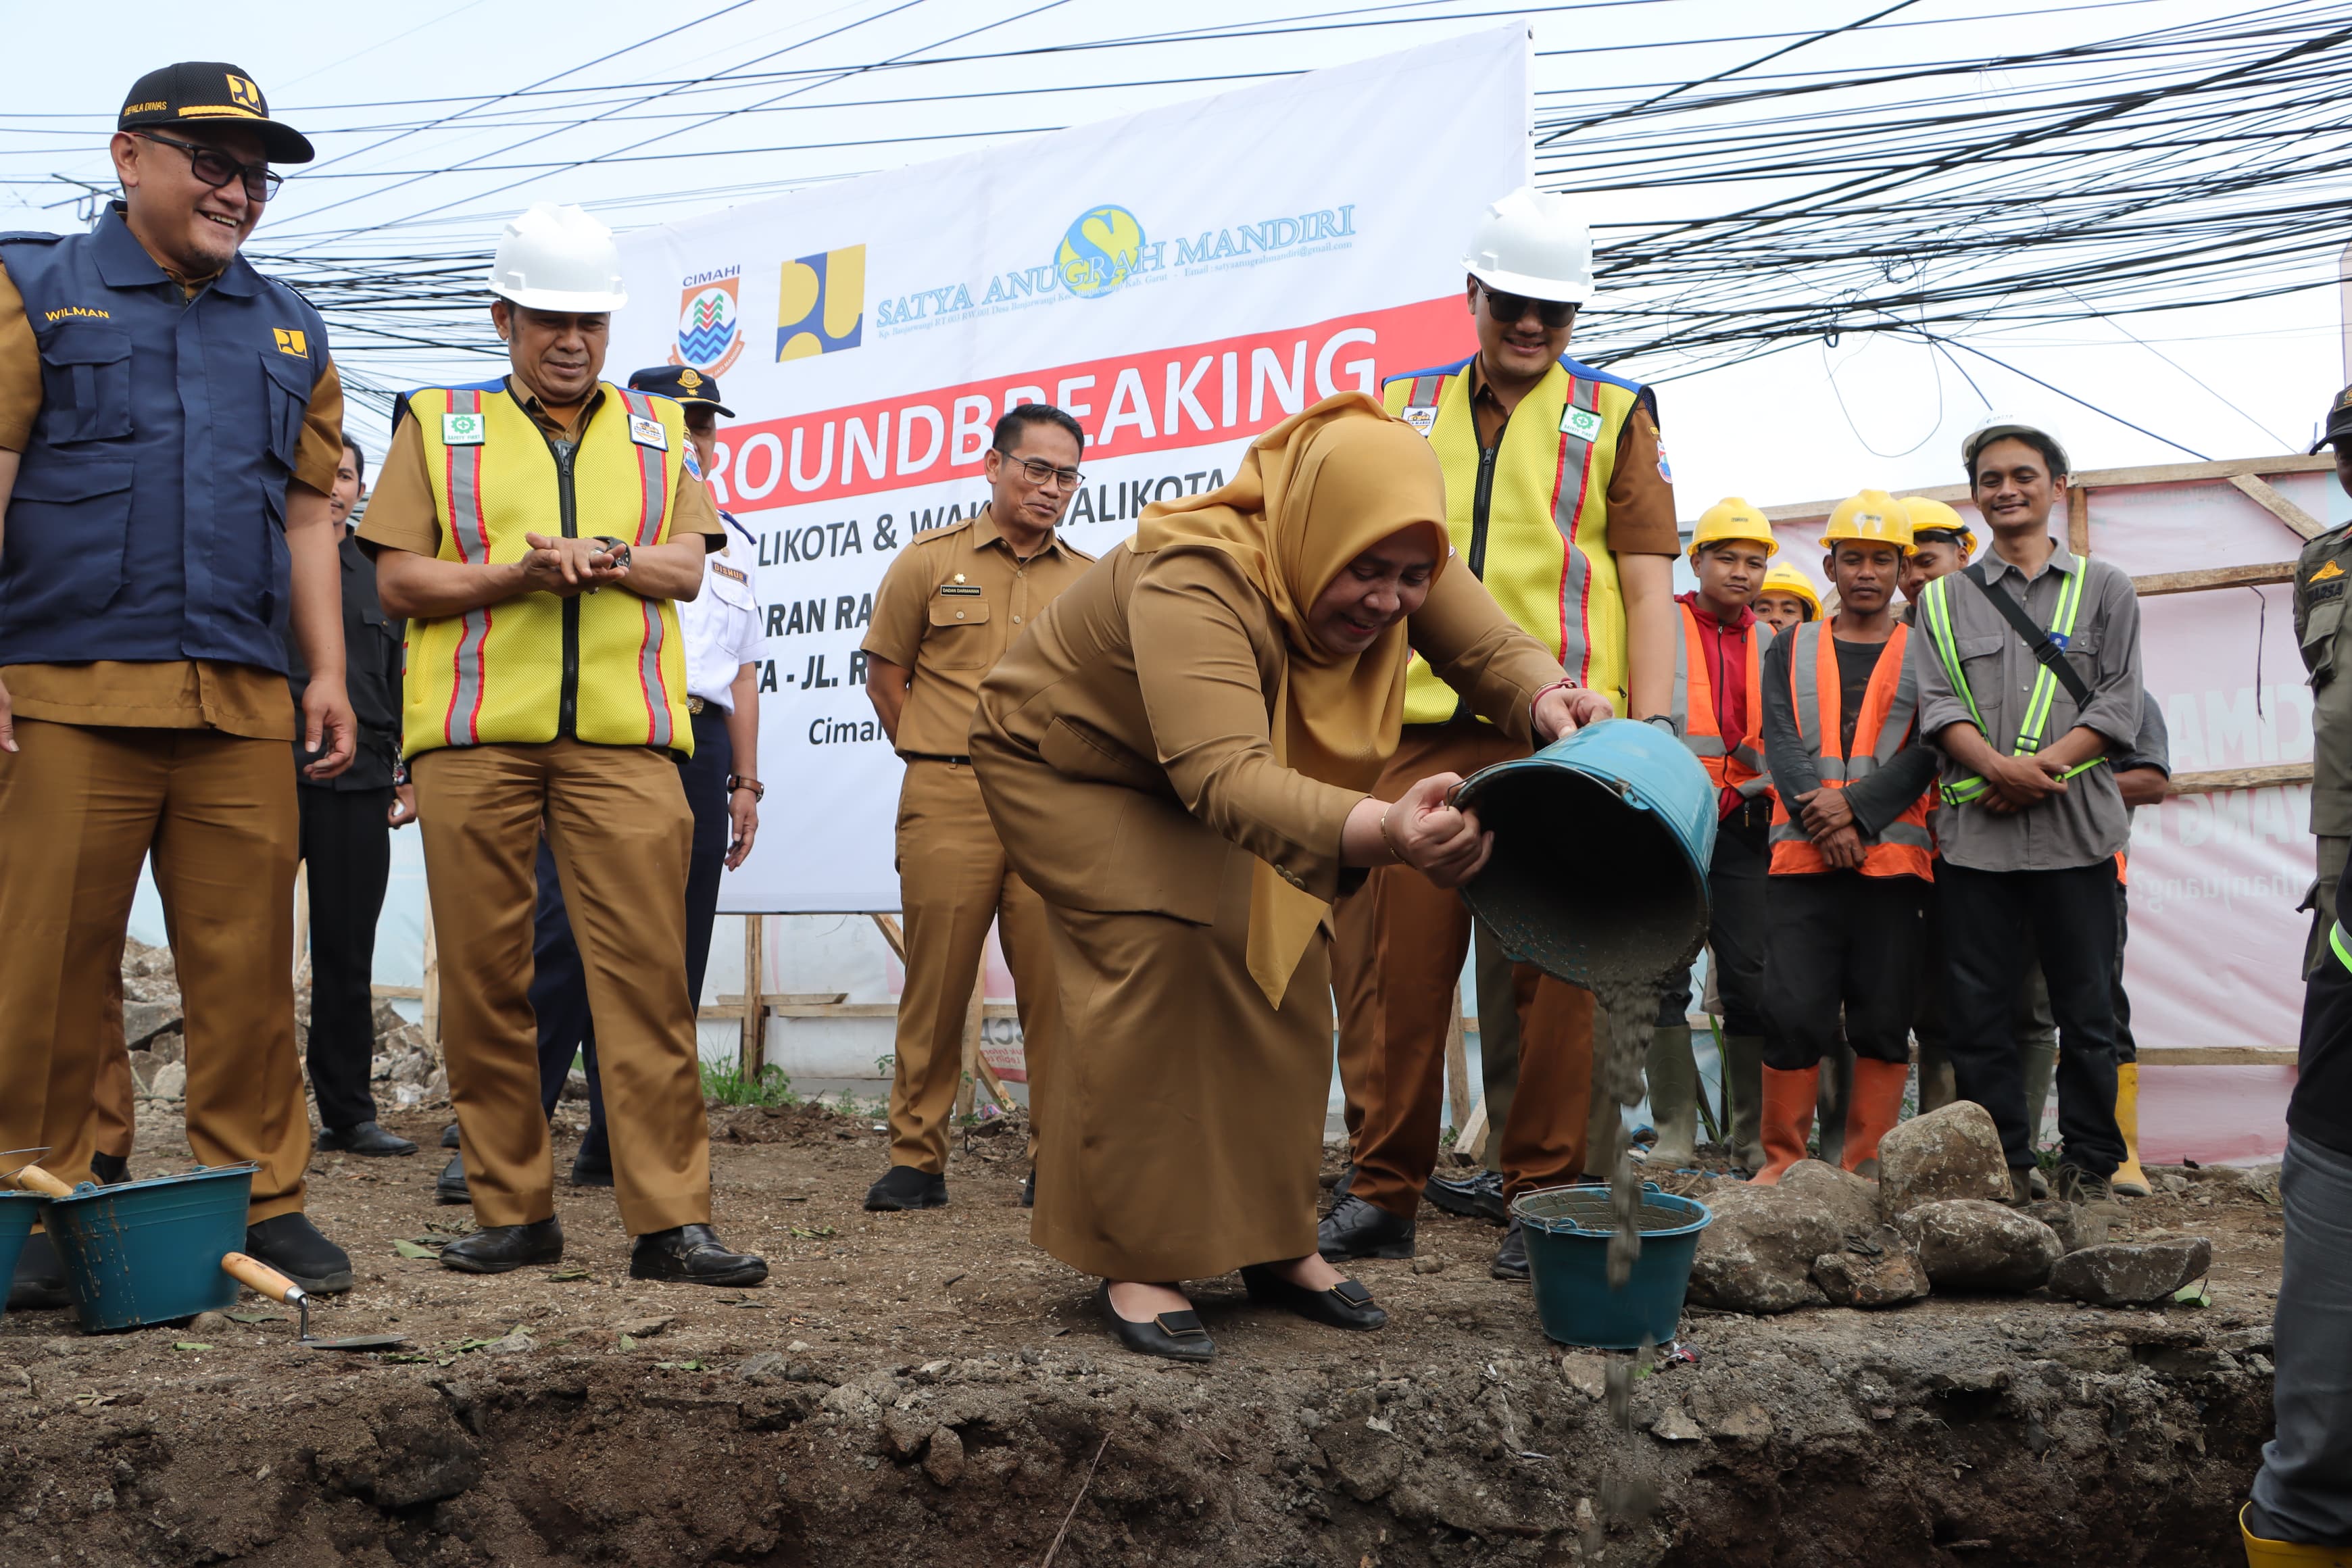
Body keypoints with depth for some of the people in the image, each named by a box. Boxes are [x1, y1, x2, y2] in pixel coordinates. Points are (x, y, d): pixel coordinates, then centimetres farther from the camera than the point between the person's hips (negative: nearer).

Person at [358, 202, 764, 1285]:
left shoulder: (656, 431, 19)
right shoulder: (437, 425, 14)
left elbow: (687, 568, 8)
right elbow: (399, 580, 6)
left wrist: (606, 557, -12)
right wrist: (518, 574, -10)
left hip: (623, 736, 0)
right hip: (474, 735, 0)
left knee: (647, 969, -7)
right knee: (483, 972, 2)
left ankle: (670, 1221, -6)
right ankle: (513, 1211, 13)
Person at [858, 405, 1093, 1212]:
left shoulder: (1091, 582, 13)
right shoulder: (929, 561, 7)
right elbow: (884, 674, 11)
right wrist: (937, 762, 8)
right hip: (949, 803, -2)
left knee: (1056, 984, 0)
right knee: (936, 981, 0)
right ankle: (916, 1159, 8)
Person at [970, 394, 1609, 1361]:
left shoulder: (1394, 563, -20)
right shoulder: (1192, 580, -42)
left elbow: (1491, 648, -20)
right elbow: (1225, 775, -54)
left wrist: (1546, 702, -46)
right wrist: (1380, 831, -70)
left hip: (1196, 779, 7)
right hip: (1063, 763, -7)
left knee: (1284, 954, -4)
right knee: (1159, 952, -24)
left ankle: (1276, 1244, 7)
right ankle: (1134, 1263, -15)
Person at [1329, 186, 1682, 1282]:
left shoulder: (1613, 416, 12)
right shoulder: (1402, 410, 17)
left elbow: (1648, 582, 5)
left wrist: (1650, 730, -5)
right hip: (1415, 731, 2)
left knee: (1555, 972, -1)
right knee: (1395, 963, 1)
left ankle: (1544, 1199, 10)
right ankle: (1384, 1191, 12)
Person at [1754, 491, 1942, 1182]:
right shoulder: (1791, 650, 15)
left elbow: (1927, 752, -1)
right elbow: (1781, 746, 3)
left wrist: (1856, 807, -14)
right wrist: (1823, 824, -12)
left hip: (1893, 857, 0)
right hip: (1803, 858, 0)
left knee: (1884, 1019, 0)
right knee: (1796, 1013, -4)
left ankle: (1866, 1165, 8)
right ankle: (1782, 1159, 5)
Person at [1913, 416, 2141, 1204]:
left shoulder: (2104, 588, 11)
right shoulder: (1944, 599, 13)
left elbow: (2117, 704, 2)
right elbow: (1938, 703, 2)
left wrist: (2043, 768, -12)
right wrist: (1999, 766, -15)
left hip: (2075, 826, -1)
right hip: (1975, 832, 1)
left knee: (2087, 1006, 3)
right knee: (1978, 1007, 2)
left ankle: (2089, 1163, 14)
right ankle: (2001, 1163, 12)